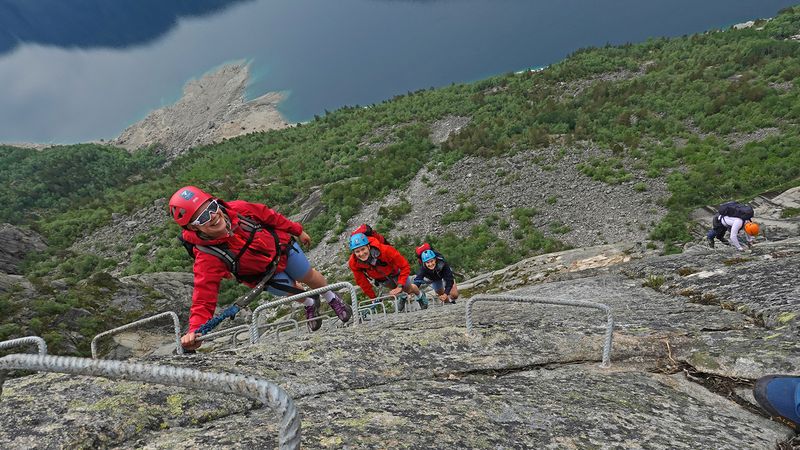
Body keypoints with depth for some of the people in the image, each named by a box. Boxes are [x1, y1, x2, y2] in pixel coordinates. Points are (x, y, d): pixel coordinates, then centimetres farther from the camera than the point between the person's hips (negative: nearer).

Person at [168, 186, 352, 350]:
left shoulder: (238, 208, -31)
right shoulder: (206, 257, -37)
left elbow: (268, 215, -13)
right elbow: (203, 298, -35)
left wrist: (297, 230, -1)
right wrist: (194, 330, -53)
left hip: (281, 246, 2)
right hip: (263, 275, -1)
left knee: (308, 277, 15)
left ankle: (333, 299, 47)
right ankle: (310, 305, 44)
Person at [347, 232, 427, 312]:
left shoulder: (385, 250, -43)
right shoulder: (353, 263, -33)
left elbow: (405, 266, -34)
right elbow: (362, 282, -17)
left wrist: (400, 286, -37)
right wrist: (373, 298, -10)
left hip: (393, 272, -2)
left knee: (408, 289, 11)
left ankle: (420, 296, 45)